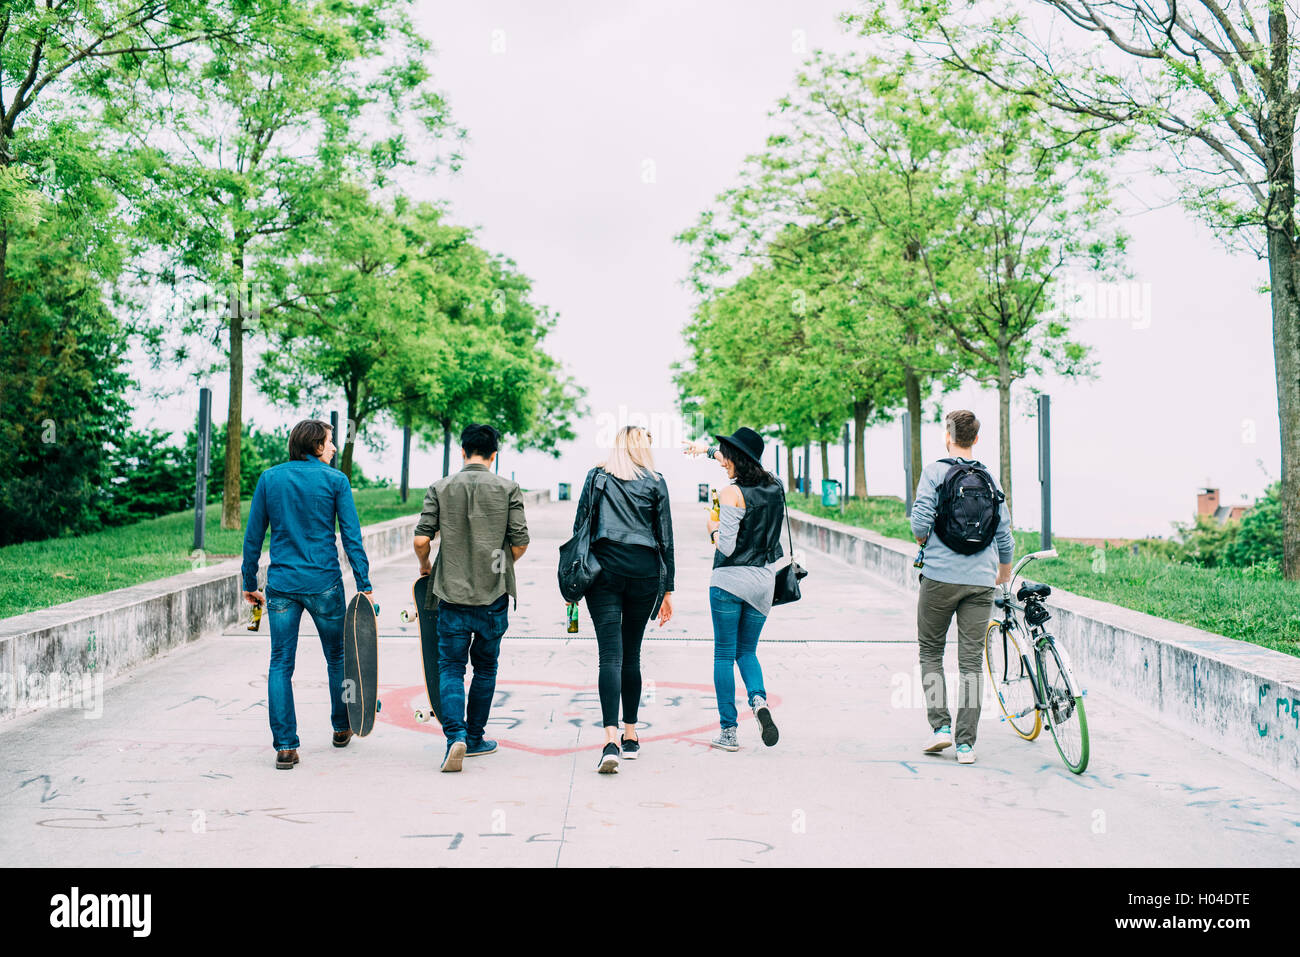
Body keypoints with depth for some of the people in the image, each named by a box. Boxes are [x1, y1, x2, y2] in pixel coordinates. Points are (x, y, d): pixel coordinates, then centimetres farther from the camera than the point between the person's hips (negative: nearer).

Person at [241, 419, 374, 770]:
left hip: (281, 584, 2)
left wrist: (250, 582, 15)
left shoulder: (269, 478, 6)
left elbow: (253, 536, 7)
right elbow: (352, 537, -7)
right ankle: (342, 728, 31)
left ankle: (285, 746, 1)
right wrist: (364, 585, -5)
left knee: (280, 665, 4)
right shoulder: (335, 480, -3)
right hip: (324, 583, -2)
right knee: (337, 657, 16)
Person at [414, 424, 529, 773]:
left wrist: (425, 566, 16)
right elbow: (520, 544, -3)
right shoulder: (508, 489, -2)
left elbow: (421, 539, -5)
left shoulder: (441, 488, 0)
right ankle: (474, 738, 22)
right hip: (493, 593, 0)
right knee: (485, 667, 14)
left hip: (452, 591, 0)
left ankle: (455, 735, -13)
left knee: (450, 667, 5)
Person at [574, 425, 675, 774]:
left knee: (610, 654, -6)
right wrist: (667, 589, 11)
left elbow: (580, 526, 6)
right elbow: (665, 538, 7)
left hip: (603, 566, -1)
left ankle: (611, 740, -19)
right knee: (631, 653, 13)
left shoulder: (596, 476, 9)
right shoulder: (655, 483, 8)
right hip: (644, 570, 1)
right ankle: (630, 737, 20)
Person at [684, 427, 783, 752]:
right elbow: (743, 463, 25)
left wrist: (713, 529, 2)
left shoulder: (732, 493, -14)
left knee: (724, 655, 4)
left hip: (730, 579, -5)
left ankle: (728, 731, 5)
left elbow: (726, 545, -18)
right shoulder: (774, 487, 6)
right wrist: (708, 450, 32)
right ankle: (759, 699, -11)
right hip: (763, 580, 6)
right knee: (747, 652, 17)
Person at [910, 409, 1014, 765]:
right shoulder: (991, 479, 9)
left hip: (940, 576, -3)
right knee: (972, 660, 5)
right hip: (981, 580, 3)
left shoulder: (934, 471, -3)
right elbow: (1005, 534, 11)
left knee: (931, 650, 13)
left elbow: (920, 521, -12)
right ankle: (966, 743, 5)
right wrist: (1004, 574, 27)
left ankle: (940, 725, 3)